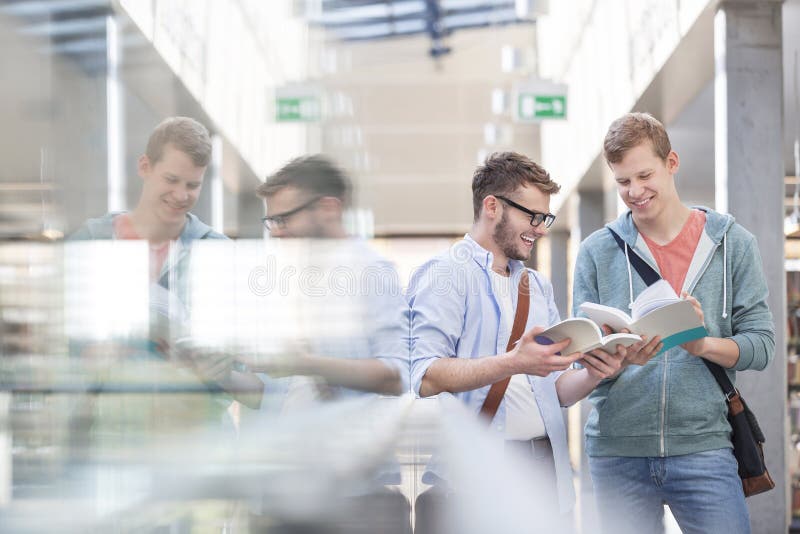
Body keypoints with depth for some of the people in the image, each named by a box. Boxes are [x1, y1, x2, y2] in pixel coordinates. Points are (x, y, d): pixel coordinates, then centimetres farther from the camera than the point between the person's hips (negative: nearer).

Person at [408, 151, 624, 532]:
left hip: (546, 470, 7)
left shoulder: (538, 286, 21)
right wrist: (513, 363, -25)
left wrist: (592, 374, -2)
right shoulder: (444, 275, -3)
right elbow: (427, 378, -16)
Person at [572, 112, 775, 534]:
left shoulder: (733, 243, 6)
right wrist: (621, 358, -18)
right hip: (617, 451, 1)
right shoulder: (597, 251, 6)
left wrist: (704, 345, -16)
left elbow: (761, 344, 2)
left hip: (704, 447, -1)